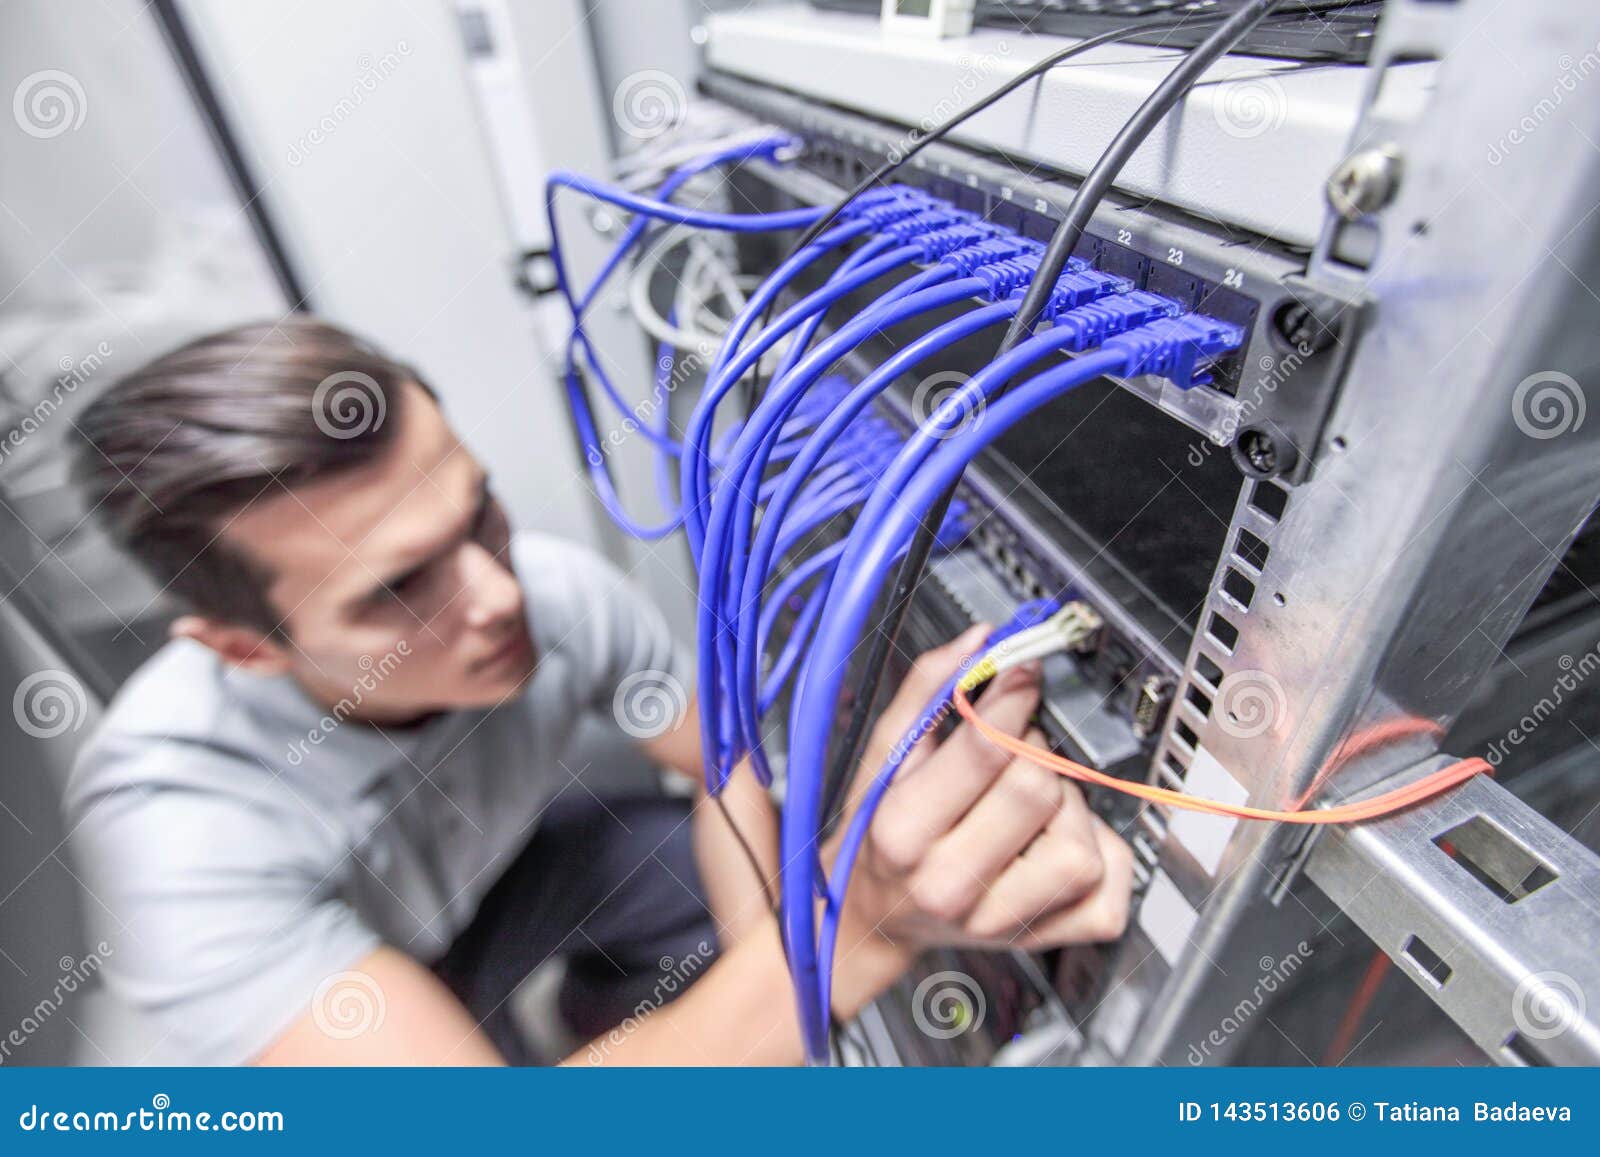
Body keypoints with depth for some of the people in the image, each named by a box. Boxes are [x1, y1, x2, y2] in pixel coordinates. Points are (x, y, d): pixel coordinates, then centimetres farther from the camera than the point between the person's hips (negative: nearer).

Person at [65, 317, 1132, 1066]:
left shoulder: (563, 590, -28)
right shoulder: (179, 819, -38)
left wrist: (760, 973, -29)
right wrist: (860, 931, -57)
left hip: (512, 856, 3)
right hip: (343, 1002, -3)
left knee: (759, 848, -13)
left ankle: (603, 1004, 17)